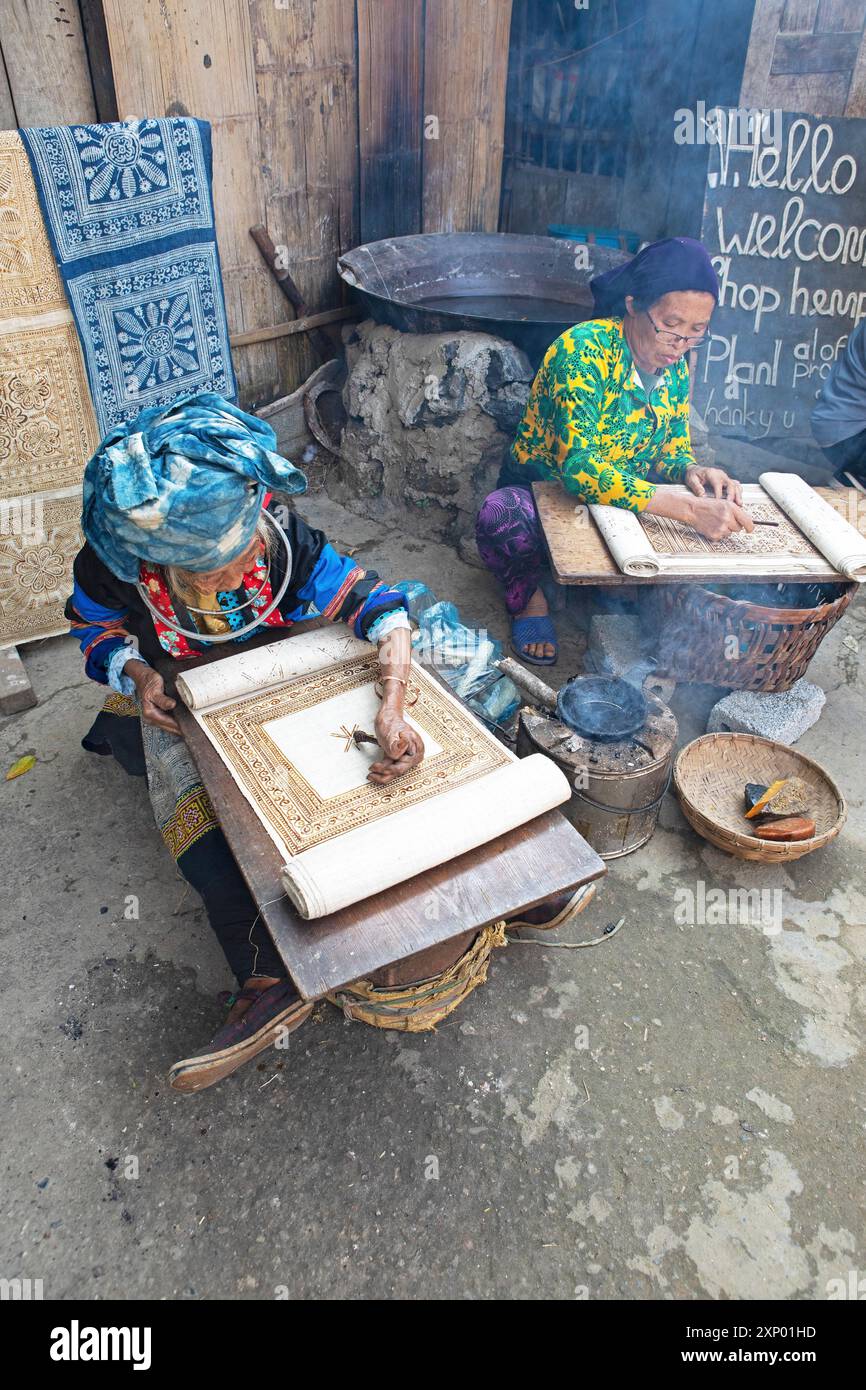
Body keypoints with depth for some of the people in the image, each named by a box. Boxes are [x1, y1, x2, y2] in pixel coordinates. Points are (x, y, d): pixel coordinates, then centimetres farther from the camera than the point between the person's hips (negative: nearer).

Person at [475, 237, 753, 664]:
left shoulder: (676, 363, -1)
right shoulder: (584, 350, -24)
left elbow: (673, 448, 9)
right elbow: (580, 468, -36)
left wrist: (691, 471, -19)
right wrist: (688, 508, -45)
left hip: (624, 498, 6)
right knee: (502, 516, -39)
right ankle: (529, 597, -6)